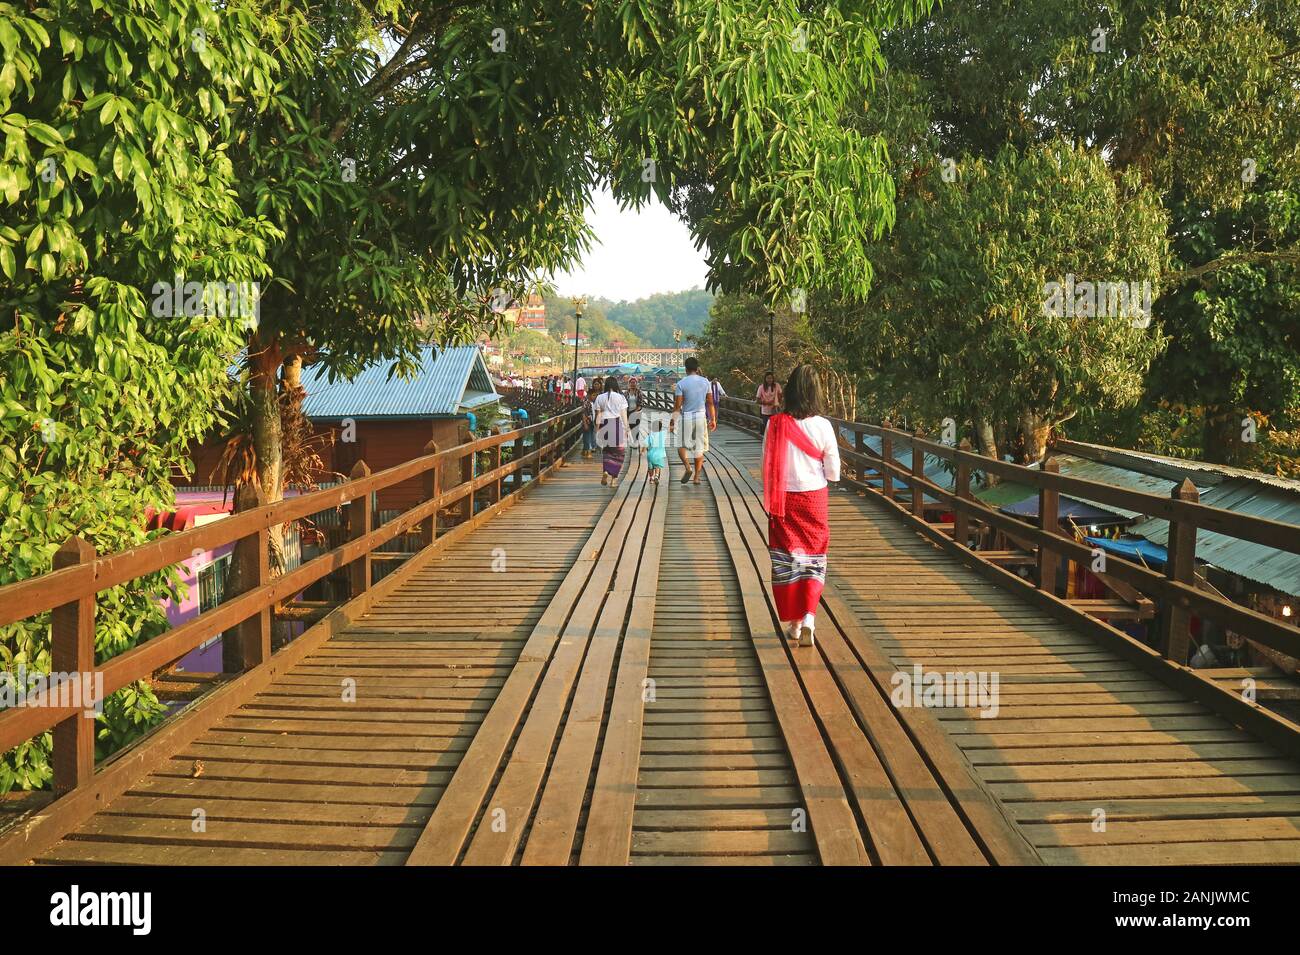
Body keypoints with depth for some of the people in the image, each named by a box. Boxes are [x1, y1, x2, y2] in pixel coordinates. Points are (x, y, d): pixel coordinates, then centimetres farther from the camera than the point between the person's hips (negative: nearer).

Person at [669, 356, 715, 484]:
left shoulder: (681, 383, -9)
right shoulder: (705, 382, 1)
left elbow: (677, 405, -10)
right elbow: (710, 403, 6)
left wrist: (672, 422, -4)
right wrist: (713, 419, 14)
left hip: (686, 417, -3)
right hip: (701, 416, 3)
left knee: (681, 445, 11)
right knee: (699, 447, 10)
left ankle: (687, 467, -12)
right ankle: (697, 477, 11)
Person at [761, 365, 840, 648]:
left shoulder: (775, 425, -10)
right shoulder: (823, 426, -11)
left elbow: (767, 467, -6)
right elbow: (833, 473, -6)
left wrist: (771, 499, 9)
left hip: (783, 500, 0)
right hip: (813, 498, 0)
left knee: (786, 559, 12)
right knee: (813, 559, 12)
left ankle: (793, 622, 18)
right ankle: (809, 617, -6)